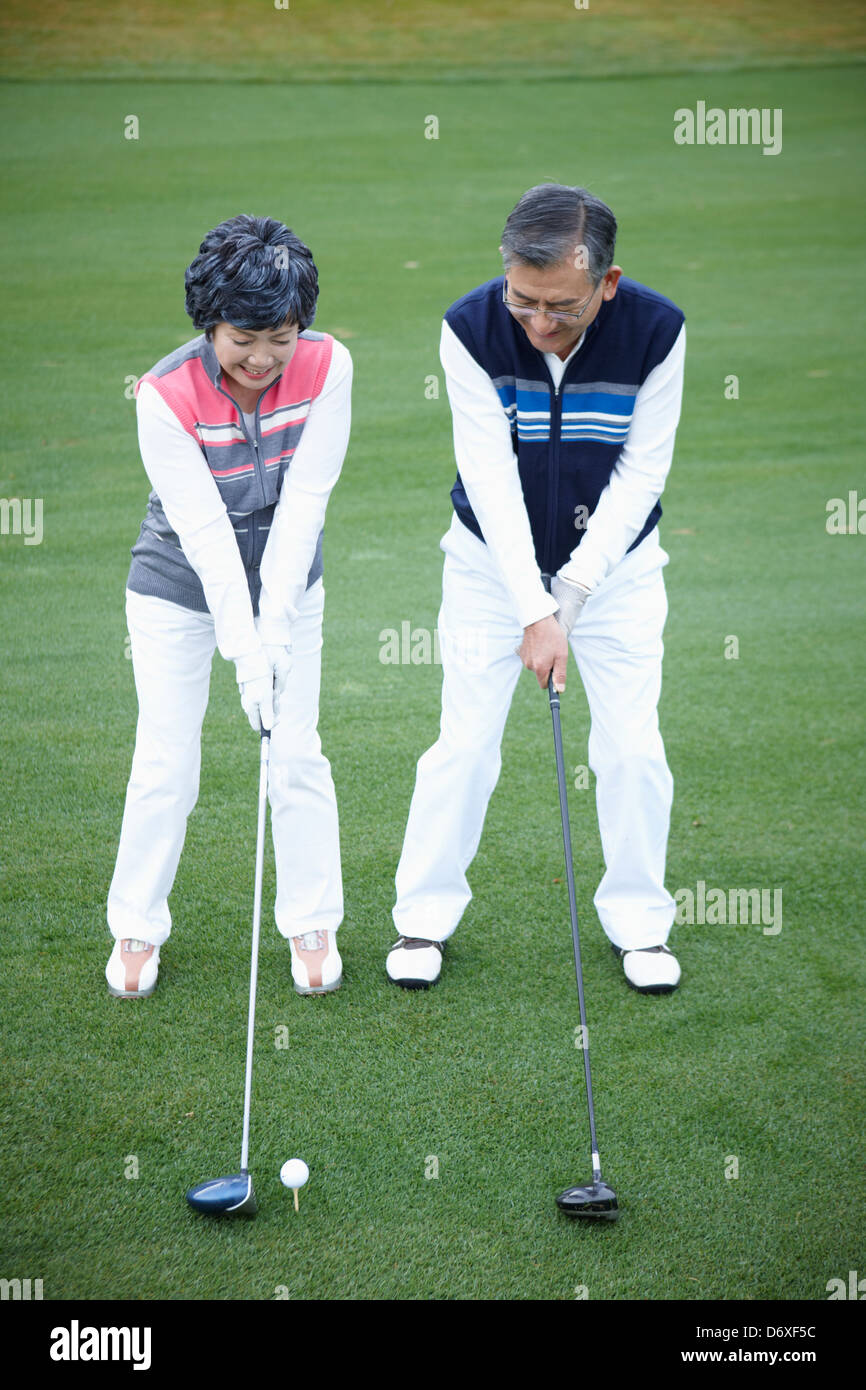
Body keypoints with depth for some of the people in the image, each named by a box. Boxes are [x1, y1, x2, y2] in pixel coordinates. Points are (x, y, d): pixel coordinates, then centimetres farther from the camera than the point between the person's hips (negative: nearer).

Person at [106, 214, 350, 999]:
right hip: (180, 589, -2)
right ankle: (137, 928, 20)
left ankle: (313, 926, 21)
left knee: (298, 754, 4)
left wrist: (273, 628, -24)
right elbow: (204, 531, -26)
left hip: (287, 578, 2)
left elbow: (302, 502, -20)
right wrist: (244, 650, -30)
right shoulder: (166, 396, -26)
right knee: (165, 763, 1)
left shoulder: (327, 367, -20)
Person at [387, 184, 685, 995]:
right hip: (494, 558, -1)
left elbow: (641, 471, -15)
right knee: (465, 742, 0)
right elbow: (489, 475, -22)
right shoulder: (471, 328, -23)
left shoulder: (655, 330, -21)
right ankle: (426, 914, 17)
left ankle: (640, 921, 18)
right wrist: (533, 611, -26)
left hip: (615, 560, 1)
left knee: (632, 745, 0)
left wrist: (571, 591, -19)